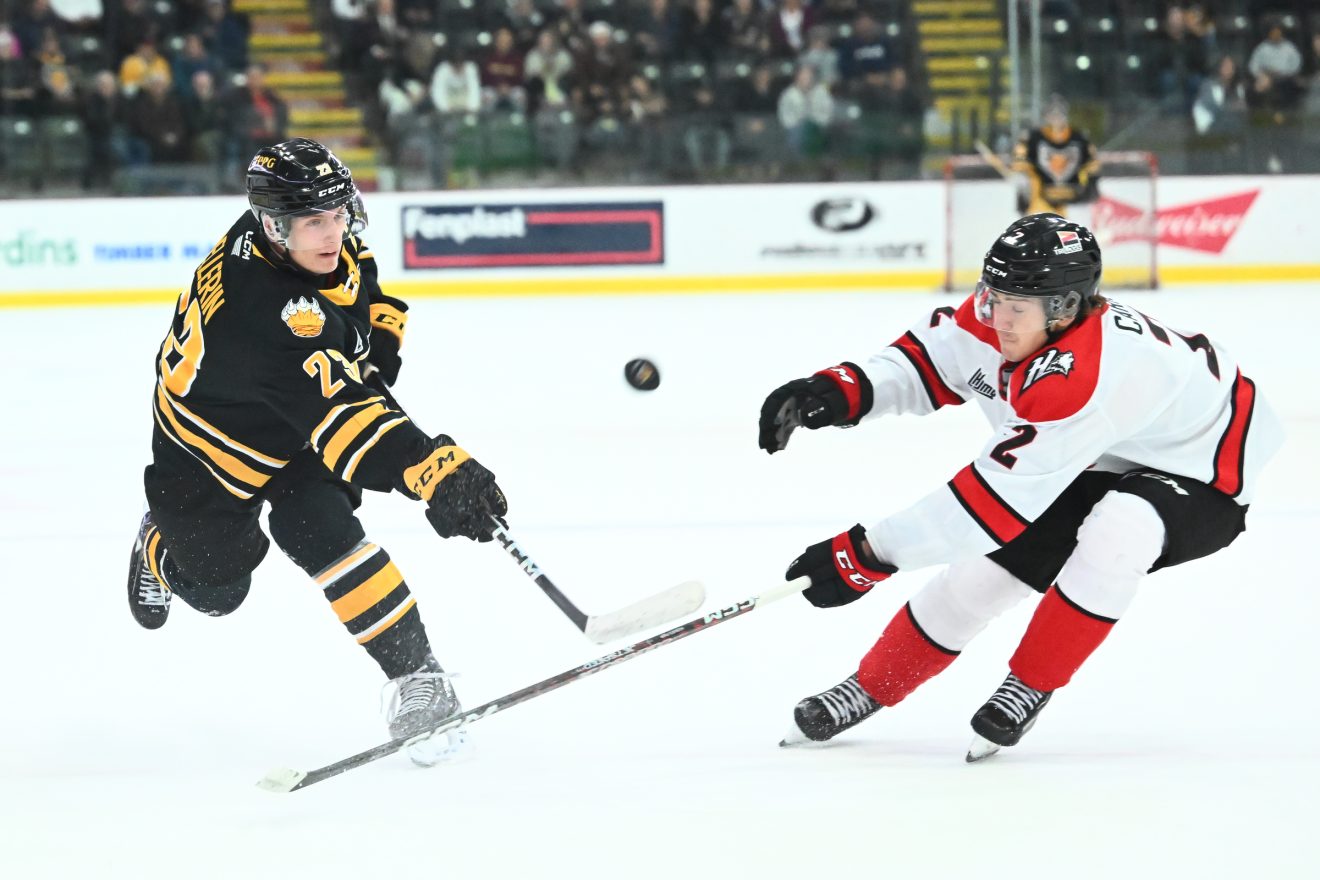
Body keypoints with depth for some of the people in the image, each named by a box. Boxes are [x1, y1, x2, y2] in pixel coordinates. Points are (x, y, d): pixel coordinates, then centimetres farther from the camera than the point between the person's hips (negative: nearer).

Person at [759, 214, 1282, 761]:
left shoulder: (1089, 376, -41)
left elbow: (998, 496, -39)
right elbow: (926, 358, -1)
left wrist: (871, 555, -35)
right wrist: (843, 392, -22)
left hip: (1200, 473, -8)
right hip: (1103, 465, 8)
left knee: (1113, 534, -36)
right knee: (981, 568, 1)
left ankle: (1029, 686, -16)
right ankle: (871, 689, 22)